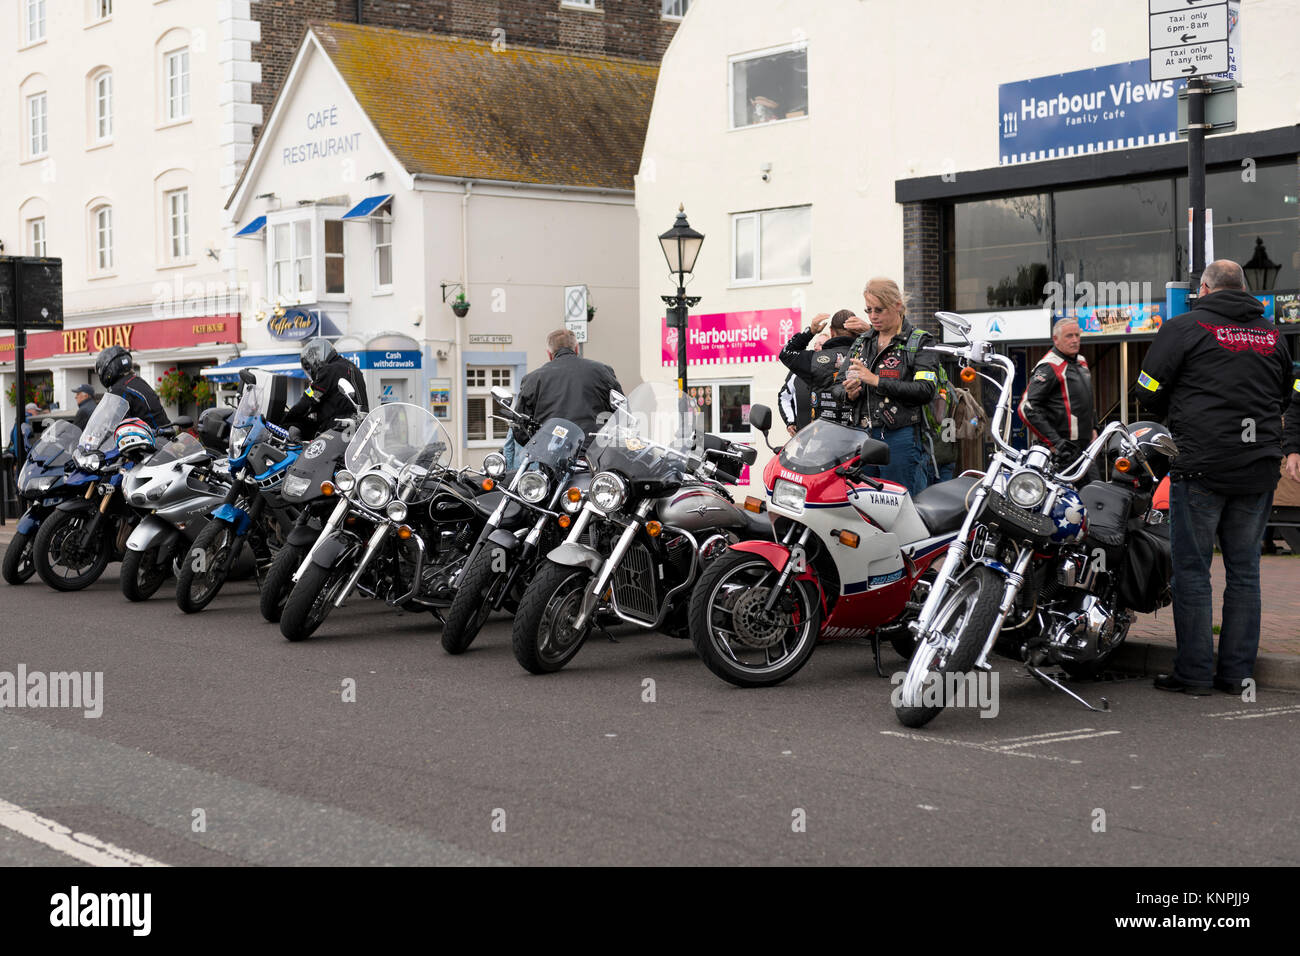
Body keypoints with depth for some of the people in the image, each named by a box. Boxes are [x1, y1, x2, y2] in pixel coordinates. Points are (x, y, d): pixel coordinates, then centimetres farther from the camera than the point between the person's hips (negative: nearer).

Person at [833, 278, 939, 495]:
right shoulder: (861, 342, 18)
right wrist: (849, 394, -5)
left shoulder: (921, 342, 2)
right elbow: (837, 387, 19)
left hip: (901, 437, -5)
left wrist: (876, 380, -15)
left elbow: (925, 390, -12)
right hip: (862, 436, 5)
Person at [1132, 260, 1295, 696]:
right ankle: (1238, 672, 13)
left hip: (1202, 465, -4)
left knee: (1192, 570, 2)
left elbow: (1148, 394, -3)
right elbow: (1284, 399, 23)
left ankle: (1194, 672, 3)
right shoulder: (1272, 335, 11)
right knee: (1244, 570, 11)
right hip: (1258, 469, 5)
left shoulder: (1184, 328, -4)